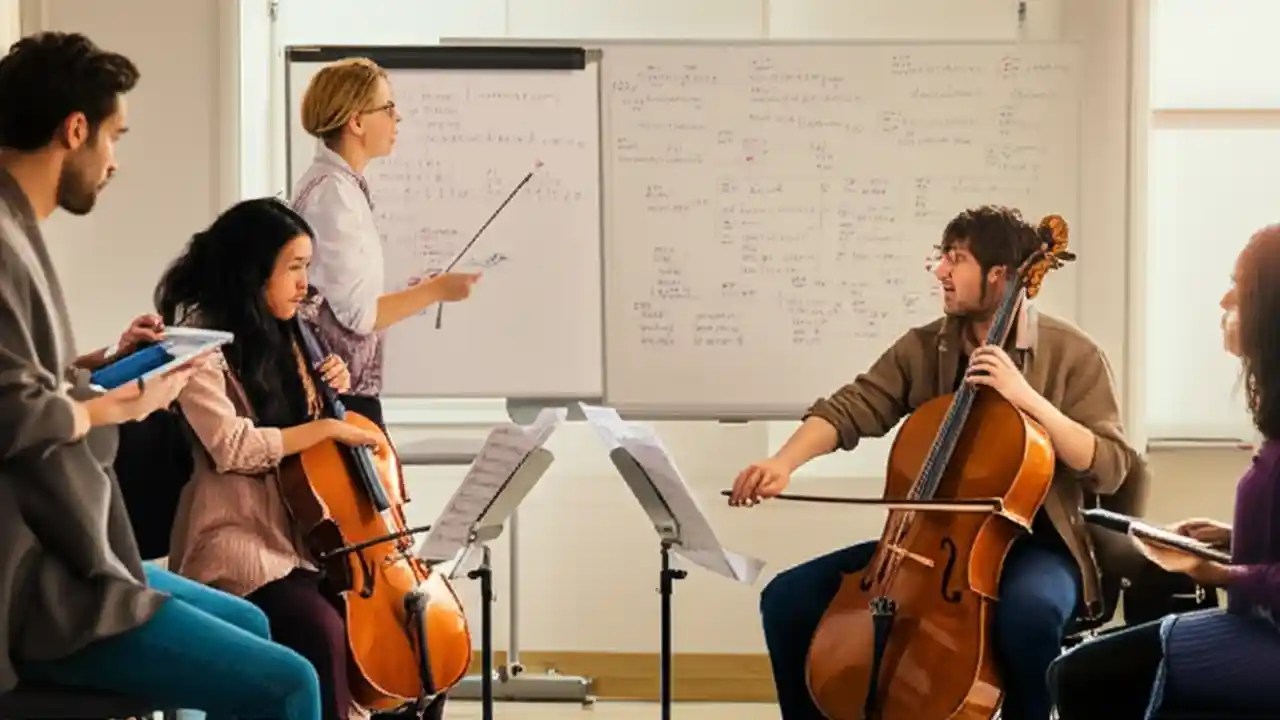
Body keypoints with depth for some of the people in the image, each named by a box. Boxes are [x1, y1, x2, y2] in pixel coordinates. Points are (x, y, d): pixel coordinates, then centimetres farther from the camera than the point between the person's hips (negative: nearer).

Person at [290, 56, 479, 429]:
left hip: (347, 387, 10)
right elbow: (358, 312, -19)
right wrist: (435, 290, -10)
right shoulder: (333, 193, -17)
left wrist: (416, 291, 15)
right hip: (342, 388, -10)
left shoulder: (337, 185, 12)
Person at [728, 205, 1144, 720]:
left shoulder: (1071, 354, -5)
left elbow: (1109, 468, -12)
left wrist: (1026, 397, -22)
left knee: (1029, 611, -40)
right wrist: (785, 461, -24)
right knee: (788, 598, -10)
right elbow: (849, 409, -5)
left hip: (1031, 546, -4)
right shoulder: (921, 348, 6)